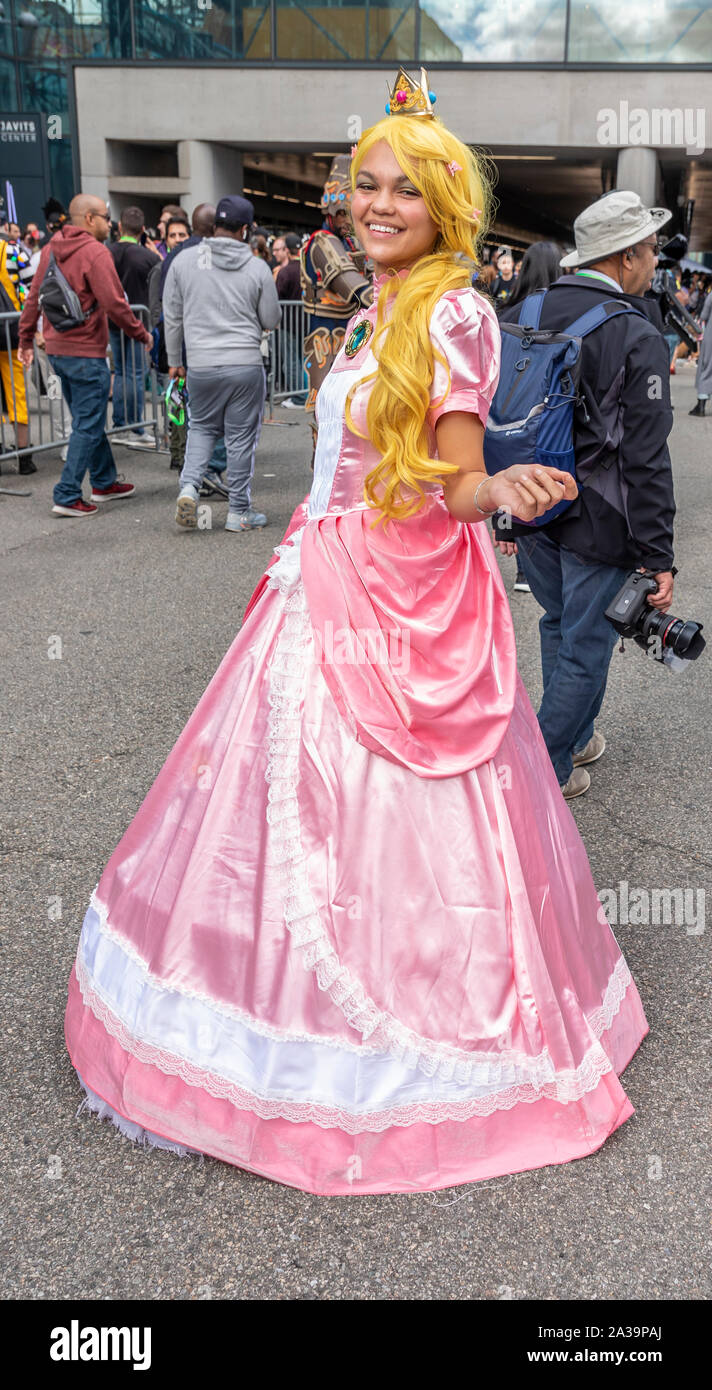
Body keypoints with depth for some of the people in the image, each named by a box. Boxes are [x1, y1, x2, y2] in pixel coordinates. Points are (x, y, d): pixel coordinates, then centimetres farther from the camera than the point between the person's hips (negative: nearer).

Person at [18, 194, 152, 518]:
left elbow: (34, 297, 14)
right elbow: (114, 303, -17)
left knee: (88, 420, 19)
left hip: (57, 350, 9)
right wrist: (141, 334, -5)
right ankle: (67, 497, -3)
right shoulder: (95, 252, -13)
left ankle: (105, 482, 30)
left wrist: (26, 339, 20)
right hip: (86, 352, -8)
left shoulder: (50, 249, 11)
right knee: (88, 426, -2)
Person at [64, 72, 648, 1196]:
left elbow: (456, 486, -17)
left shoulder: (454, 313, -12)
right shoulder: (377, 313, 13)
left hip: (404, 606, -9)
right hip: (329, 589, 9)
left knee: (391, 825, 0)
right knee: (304, 801, 16)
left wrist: (506, 490, -38)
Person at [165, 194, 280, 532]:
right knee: (241, 437, 6)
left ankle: (189, 485, 0)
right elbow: (272, 320, 5)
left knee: (202, 427, 20)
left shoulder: (184, 260, 3)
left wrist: (174, 360, 18)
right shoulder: (258, 268, -2)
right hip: (246, 364, -2)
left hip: (201, 365, 2)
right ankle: (239, 512, 12)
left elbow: (172, 316, 8)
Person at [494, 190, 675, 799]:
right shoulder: (638, 337, -15)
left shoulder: (522, 316, 4)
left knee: (560, 623, 24)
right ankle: (548, 770, 16)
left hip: (532, 506, 7)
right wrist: (658, 556, -12)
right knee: (586, 647, 7)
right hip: (599, 522, -7)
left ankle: (577, 735, 40)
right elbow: (646, 460, -17)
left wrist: (506, 519, 16)